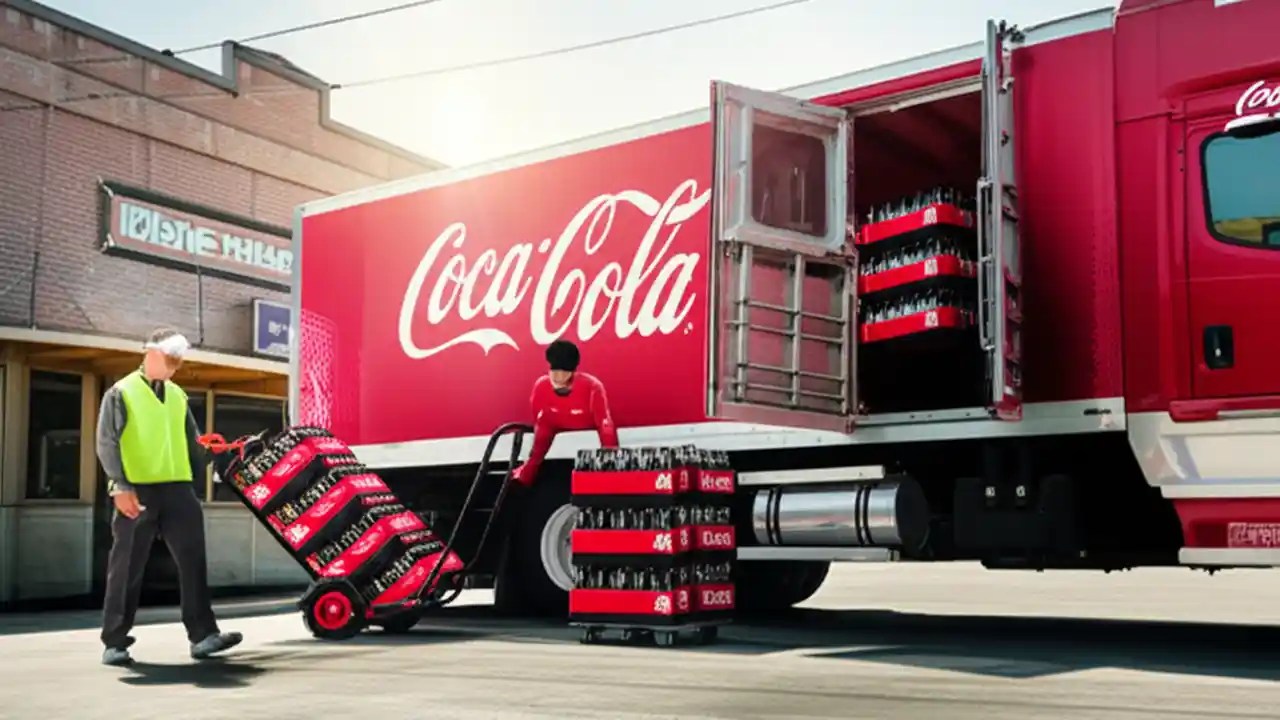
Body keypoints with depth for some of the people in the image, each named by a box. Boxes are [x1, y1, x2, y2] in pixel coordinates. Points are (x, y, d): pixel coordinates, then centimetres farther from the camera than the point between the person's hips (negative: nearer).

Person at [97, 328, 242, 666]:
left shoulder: (178, 396, 18)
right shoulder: (121, 392, 2)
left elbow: (193, 443, 22)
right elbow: (107, 442, -7)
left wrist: (197, 482, 13)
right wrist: (120, 486, -17)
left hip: (177, 489, 5)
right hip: (137, 490, -5)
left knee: (193, 560, -3)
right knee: (127, 569, 0)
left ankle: (203, 635, -3)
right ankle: (115, 643, 9)